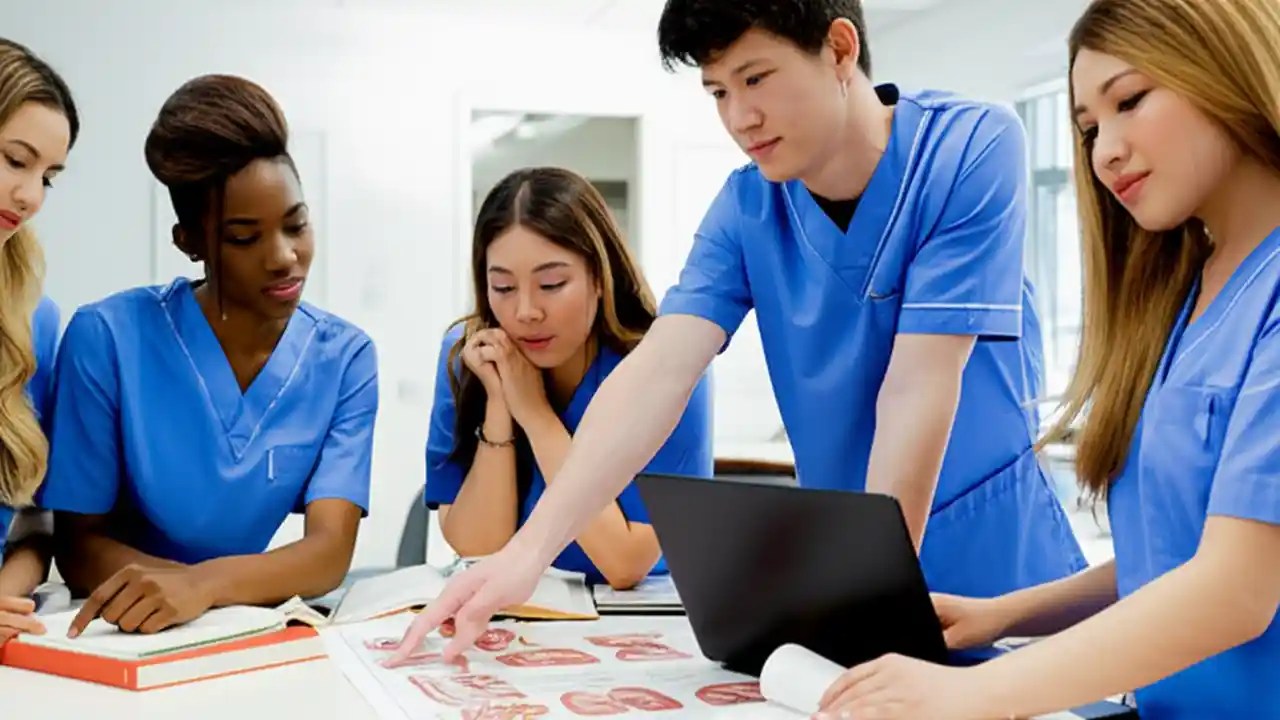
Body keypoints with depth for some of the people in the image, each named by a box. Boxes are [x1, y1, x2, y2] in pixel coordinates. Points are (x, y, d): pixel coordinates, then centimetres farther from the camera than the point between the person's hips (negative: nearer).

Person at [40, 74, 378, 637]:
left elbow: (330, 551, -13)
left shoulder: (345, 358, -4)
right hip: (130, 637, -1)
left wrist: (206, 583, -32)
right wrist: (220, 586, -20)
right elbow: (79, 547, -5)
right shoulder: (107, 337, -9)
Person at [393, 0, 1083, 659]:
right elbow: (658, 372, -14)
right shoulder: (747, 206, -4)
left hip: (992, 572, -3)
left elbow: (915, 393, -22)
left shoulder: (971, 149, -17)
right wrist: (529, 548, -25)